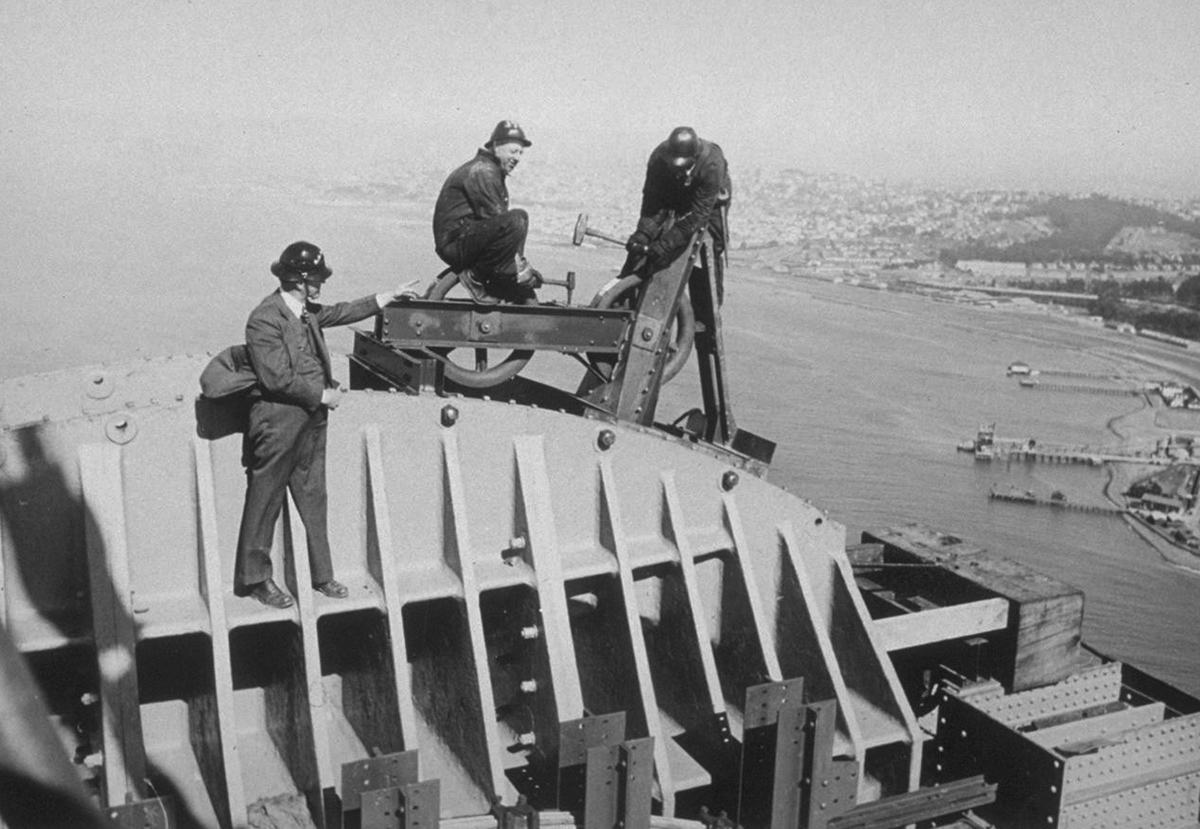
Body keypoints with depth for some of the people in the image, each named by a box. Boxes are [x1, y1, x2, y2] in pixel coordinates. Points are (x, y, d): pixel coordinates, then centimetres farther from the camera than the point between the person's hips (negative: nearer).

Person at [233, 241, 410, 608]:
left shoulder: (308, 312, 8)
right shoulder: (265, 320, -18)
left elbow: (344, 312, 25)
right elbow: (278, 378, -22)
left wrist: (390, 297, 28)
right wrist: (323, 395, -14)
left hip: (312, 420, 9)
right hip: (278, 424, -9)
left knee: (313, 499, 14)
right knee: (264, 503, 4)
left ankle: (322, 575, 23)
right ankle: (255, 578, 16)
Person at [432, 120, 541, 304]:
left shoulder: (495, 172, 22)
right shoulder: (481, 171, -12)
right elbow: (495, 220, -20)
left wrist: (521, 263, 10)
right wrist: (521, 264, -19)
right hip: (455, 240, -11)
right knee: (517, 219, -29)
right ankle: (475, 276, -19)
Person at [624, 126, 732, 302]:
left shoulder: (712, 165, -42)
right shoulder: (658, 158, -33)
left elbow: (697, 214, -41)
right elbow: (653, 202, -29)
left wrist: (666, 244, -47)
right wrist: (642, 233, -47)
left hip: (709, 201, -2)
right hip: (671, 197, 2)